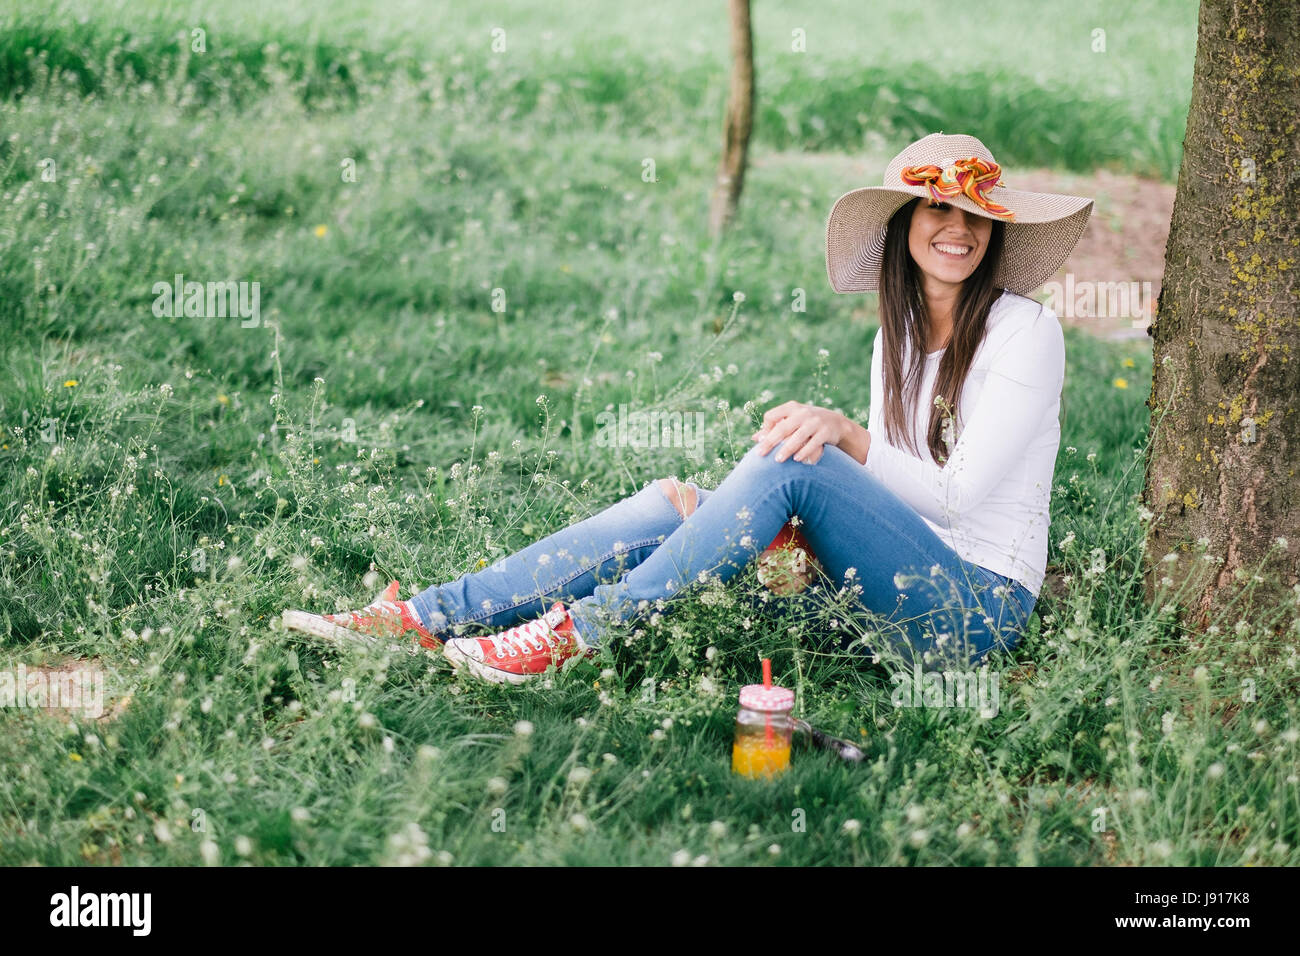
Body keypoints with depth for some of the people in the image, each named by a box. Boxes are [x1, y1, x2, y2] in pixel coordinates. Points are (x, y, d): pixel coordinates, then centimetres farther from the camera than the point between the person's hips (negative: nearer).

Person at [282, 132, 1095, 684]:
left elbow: (956, 495, -13)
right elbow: (879, 489, 13)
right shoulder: (899, 338, 15)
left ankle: (573, 633, -28)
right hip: (901, 592, 6)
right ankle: (422, 618, -18)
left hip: (981, 604, -6)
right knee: (670, 504, -12)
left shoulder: (1024, 330, -6)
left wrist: (845, 435, -24)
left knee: (789, 465, -29)